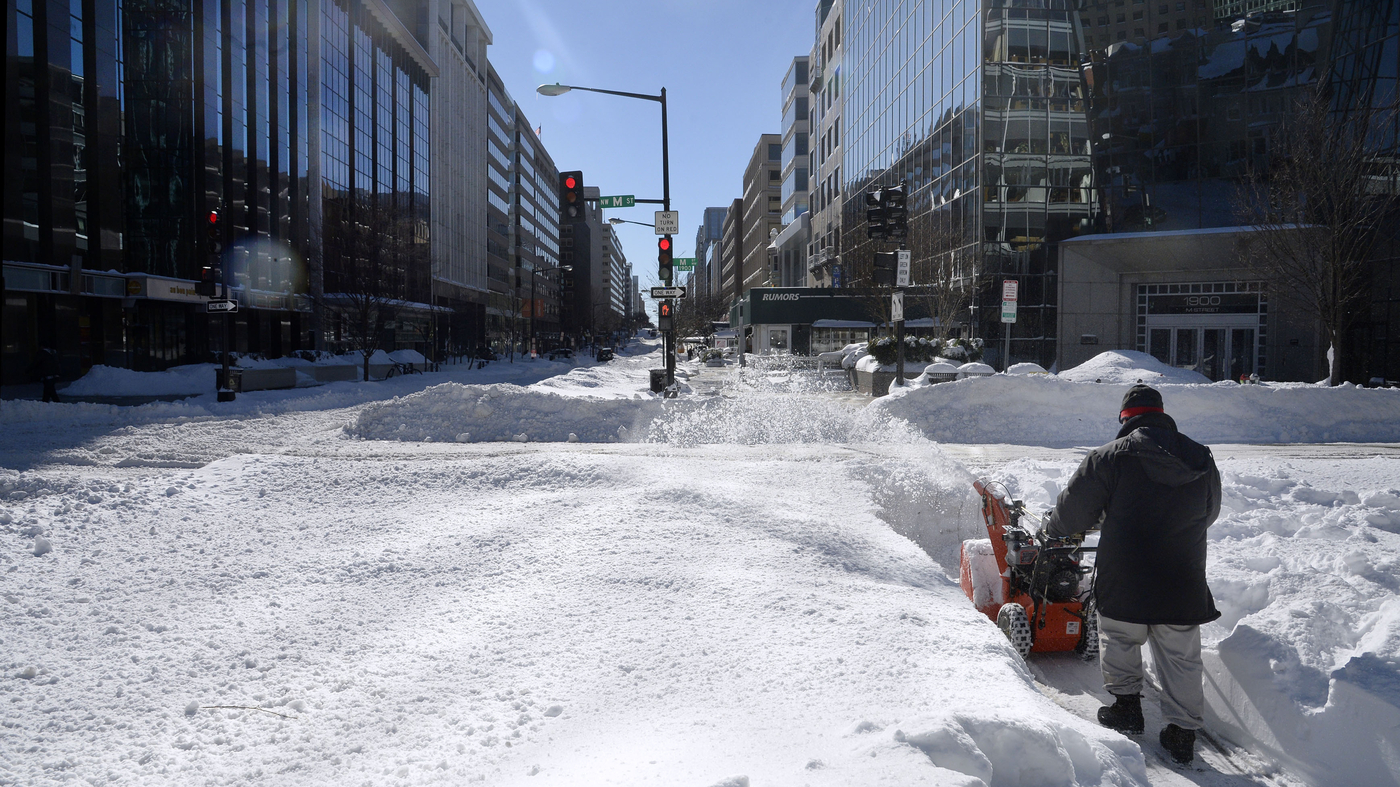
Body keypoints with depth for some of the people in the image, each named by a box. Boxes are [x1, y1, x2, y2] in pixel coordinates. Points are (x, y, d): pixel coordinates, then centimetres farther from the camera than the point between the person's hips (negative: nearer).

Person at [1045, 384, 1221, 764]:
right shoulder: (1203, 461, 5)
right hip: (1184, 587, 4)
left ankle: (1126, 705, 22)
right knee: (1181, 658, 13)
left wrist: (1053, 529, 17)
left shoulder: (1110, 457, -10)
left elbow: (1073, 511, -4)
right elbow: (1209, 513, 21)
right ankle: (1182, 732, 17)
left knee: (1120, 639, 20)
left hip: (1125, 584, -3)